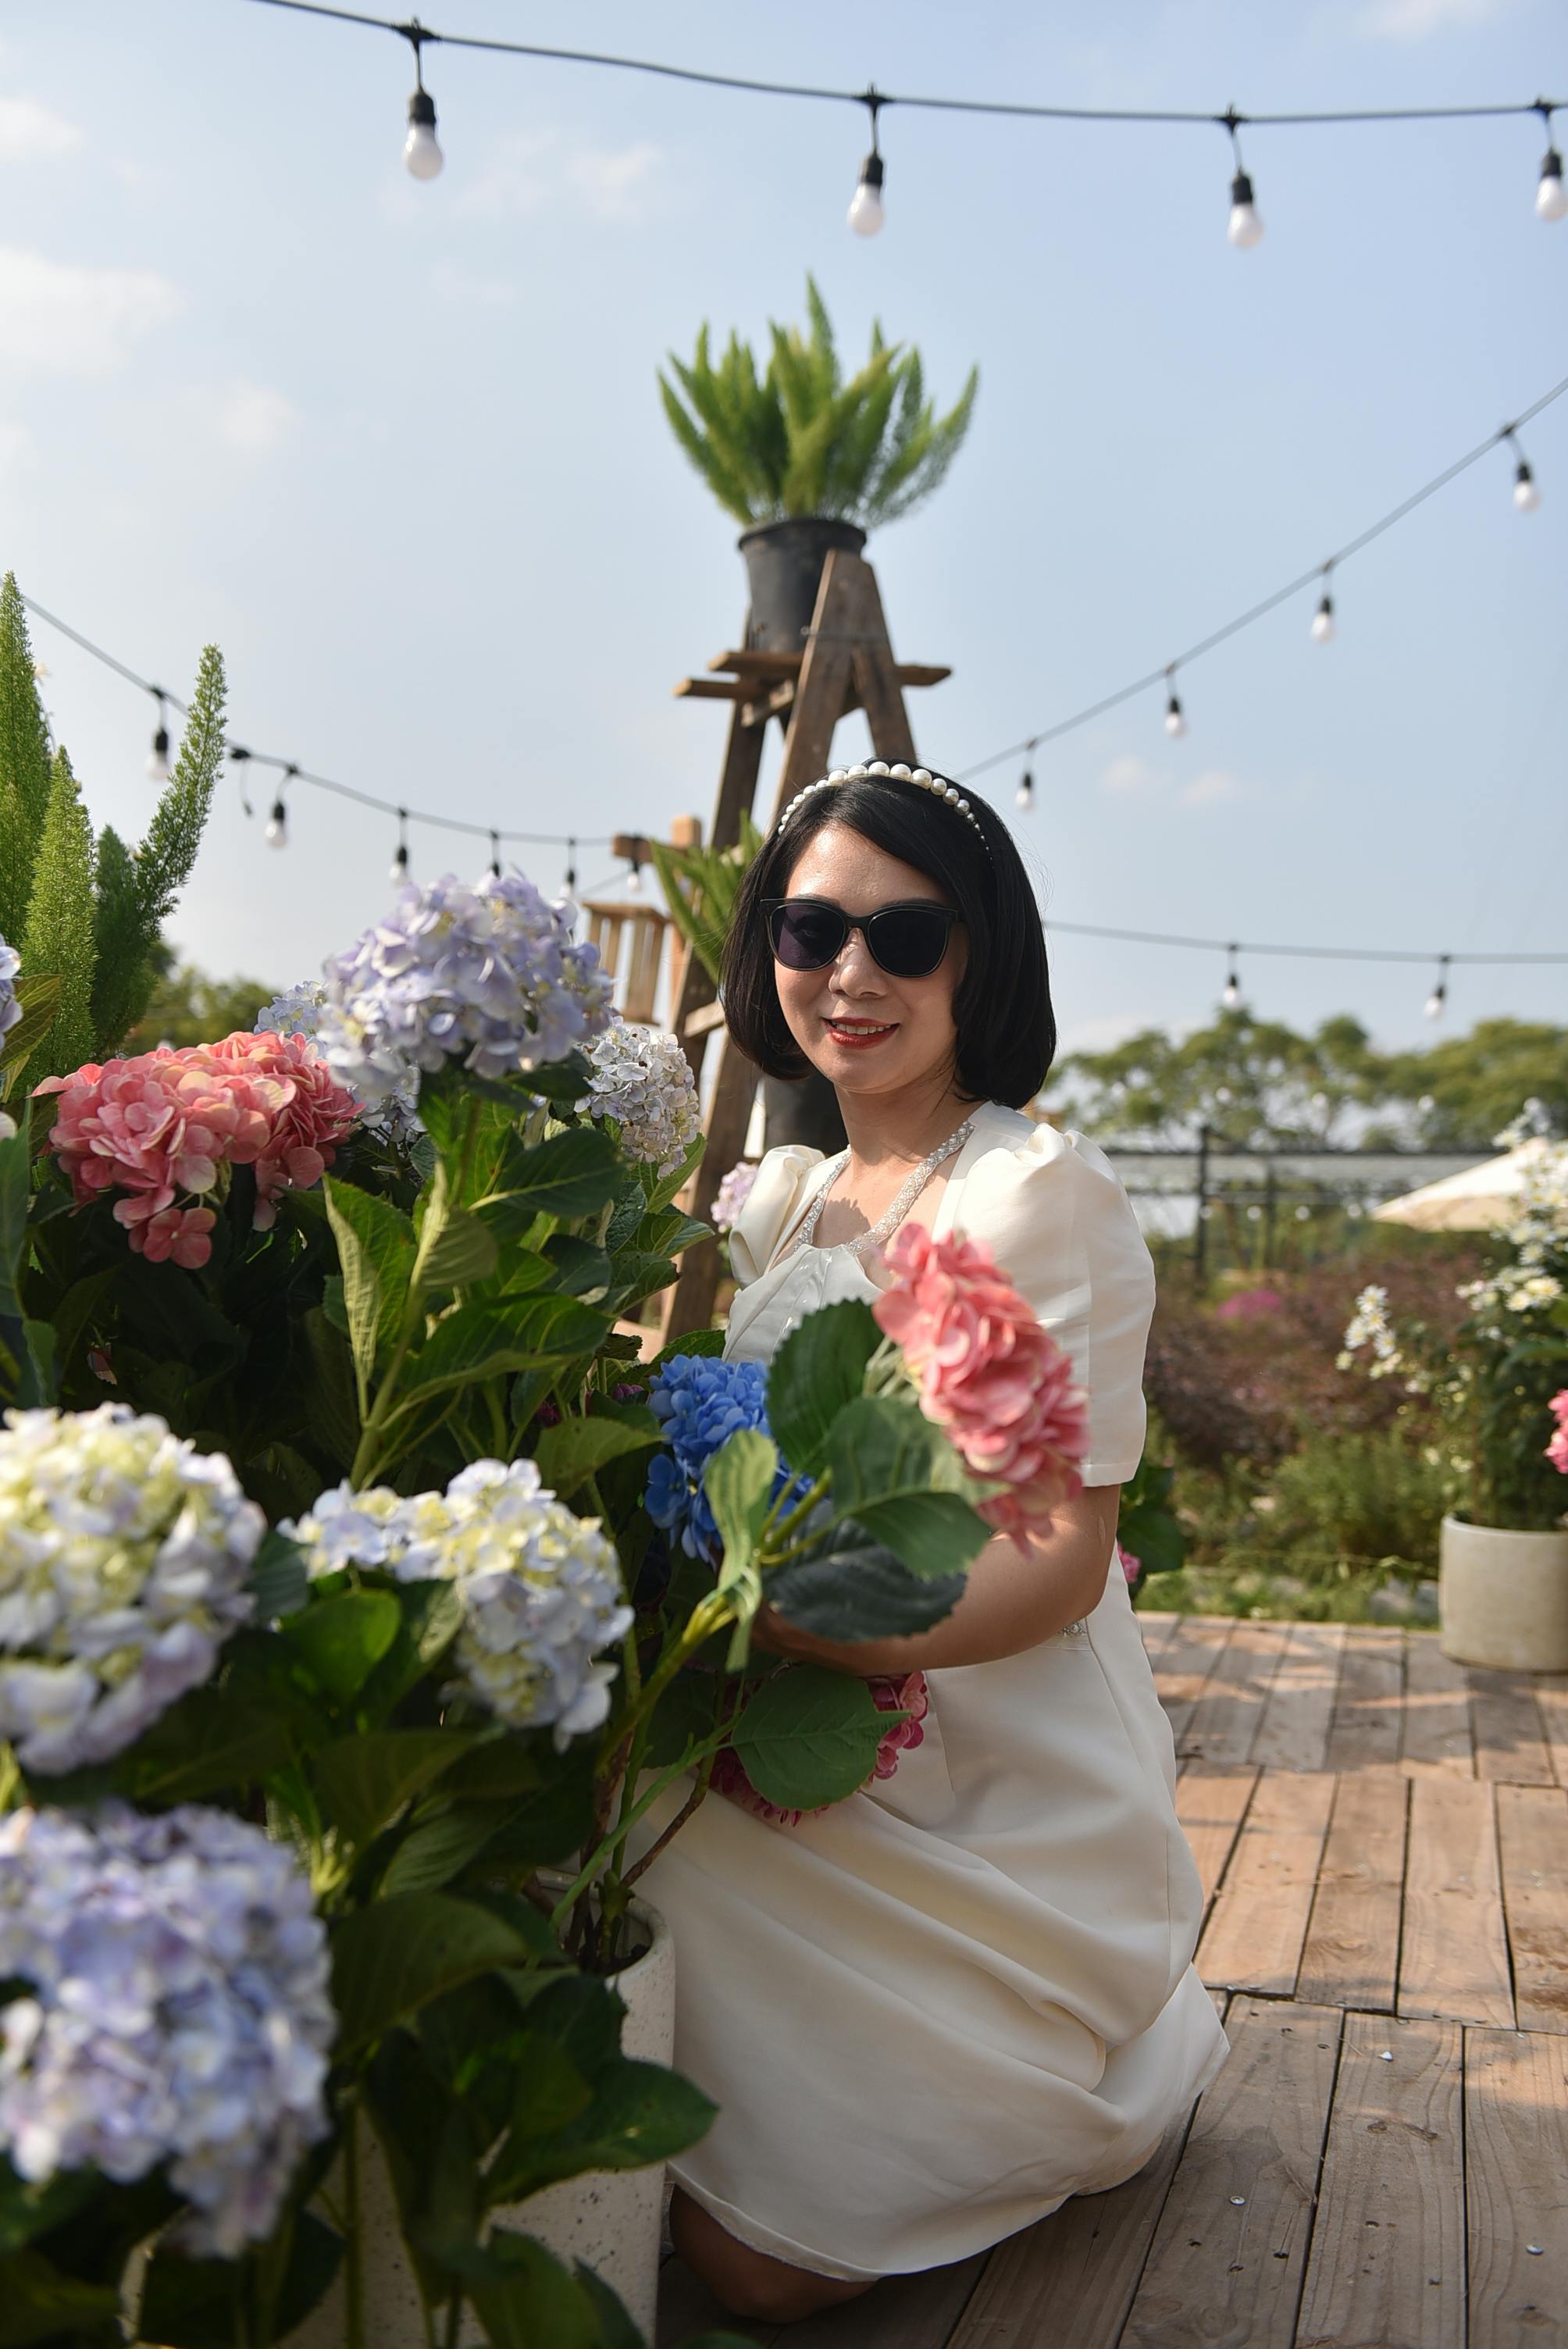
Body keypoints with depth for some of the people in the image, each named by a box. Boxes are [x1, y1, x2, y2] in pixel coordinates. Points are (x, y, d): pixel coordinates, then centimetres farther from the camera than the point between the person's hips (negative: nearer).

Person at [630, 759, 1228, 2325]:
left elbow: (1061, 1563, -19)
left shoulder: (1040, 1193, -14)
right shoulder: (782, 1198, 9)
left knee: (755, 2253, -9)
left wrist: (787, 1618, -36)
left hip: (997, 1811, -7)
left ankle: (1143, 2049, 16)